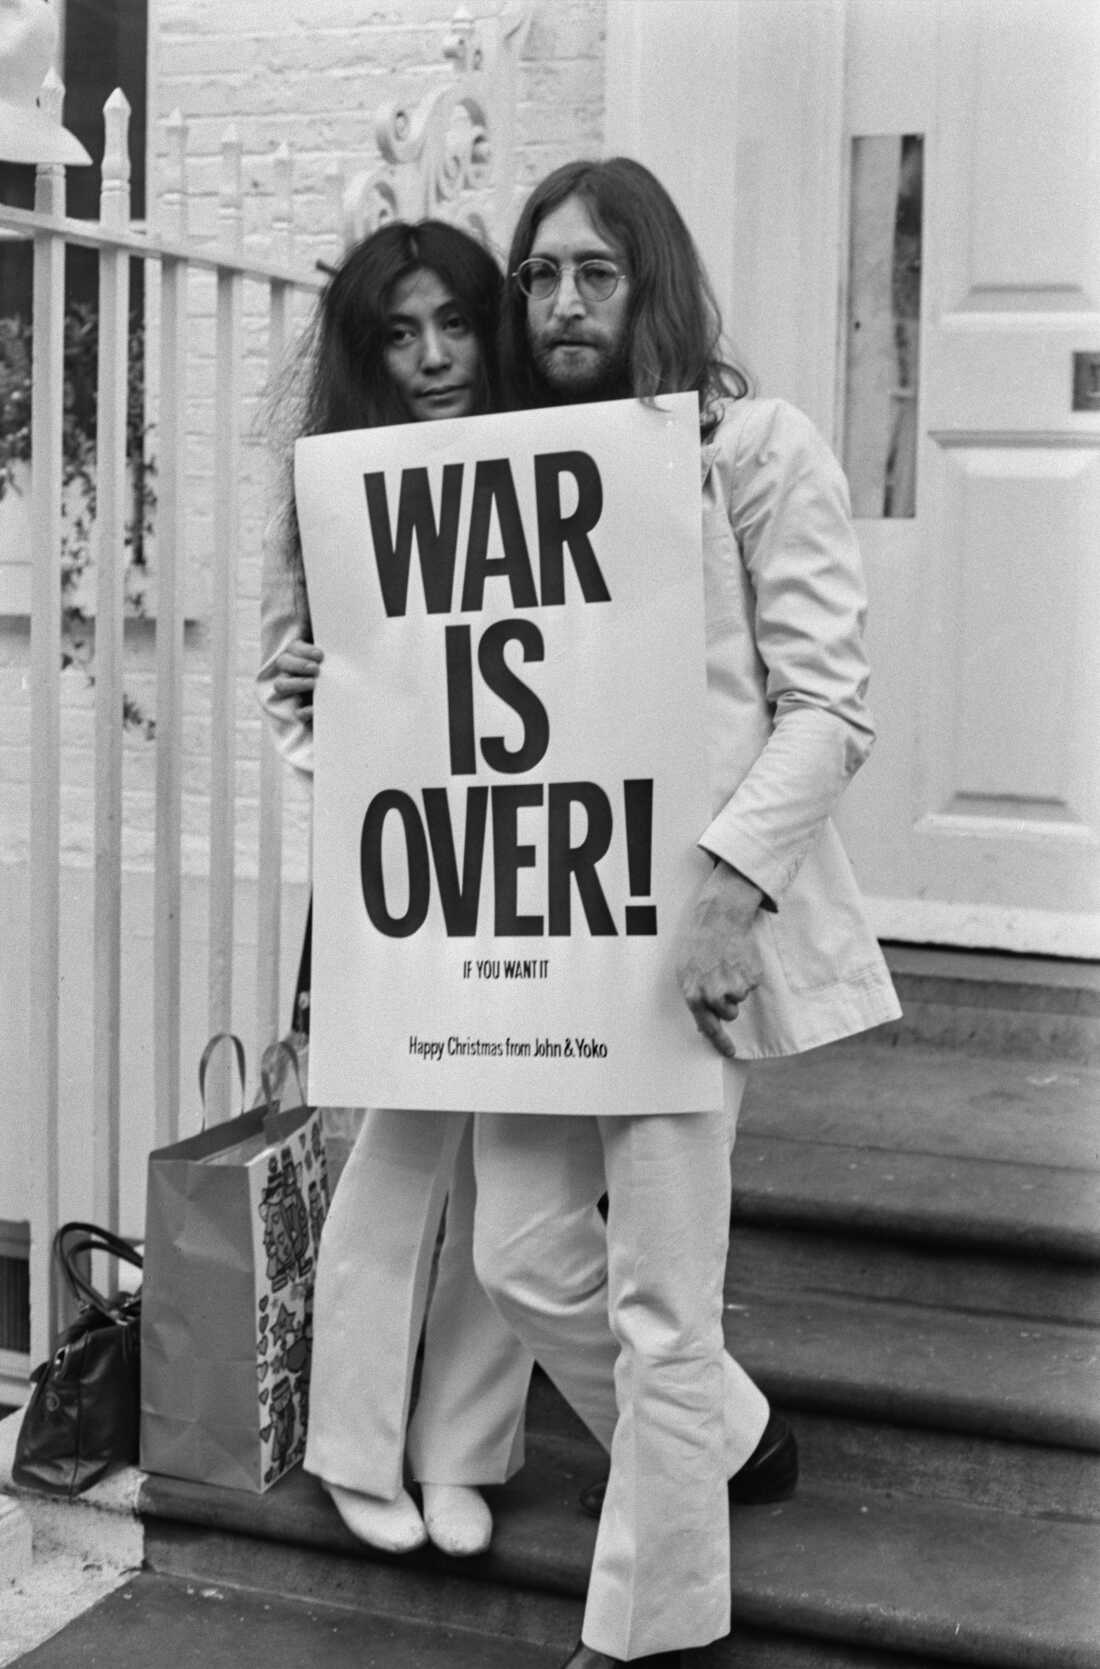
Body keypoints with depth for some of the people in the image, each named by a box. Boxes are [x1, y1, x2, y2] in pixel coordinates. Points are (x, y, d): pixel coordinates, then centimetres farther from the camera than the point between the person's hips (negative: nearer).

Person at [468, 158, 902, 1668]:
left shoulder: (757, 446, -3)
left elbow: (830, 706, -8)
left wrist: (730, 889, -21)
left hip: (683, 921, -6)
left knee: (659, 1299, -1)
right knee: (522, 1255, 9)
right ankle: (725, 1437, 36)